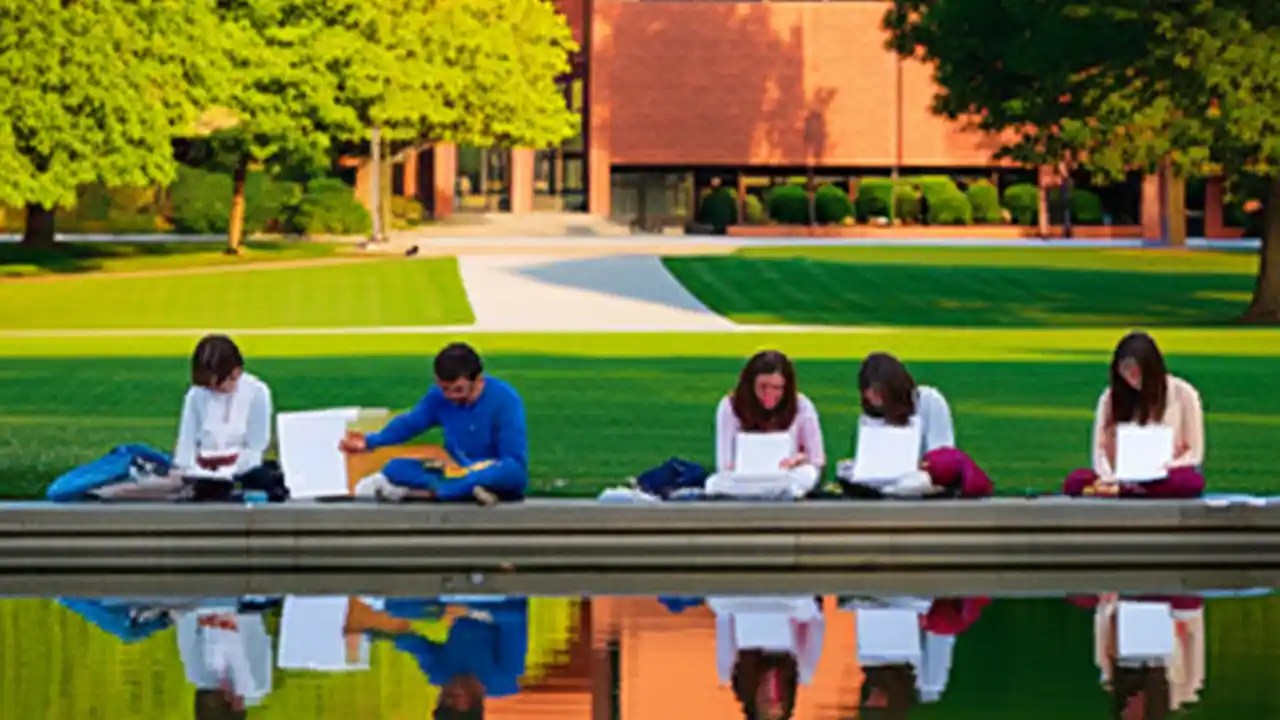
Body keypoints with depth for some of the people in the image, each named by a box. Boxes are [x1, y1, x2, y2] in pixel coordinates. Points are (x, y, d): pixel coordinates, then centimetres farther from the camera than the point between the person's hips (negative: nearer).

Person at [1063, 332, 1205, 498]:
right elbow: (1101, 449, 5)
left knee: (1192, 482, -40)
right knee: (1074, 481, -28)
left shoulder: (1182, 394, -2)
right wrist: (1109, 479, -19)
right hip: (1124, 477, 2)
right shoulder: (1111, 397, 5)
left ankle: (1119, 490, -39)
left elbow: (1193, 455, -1)